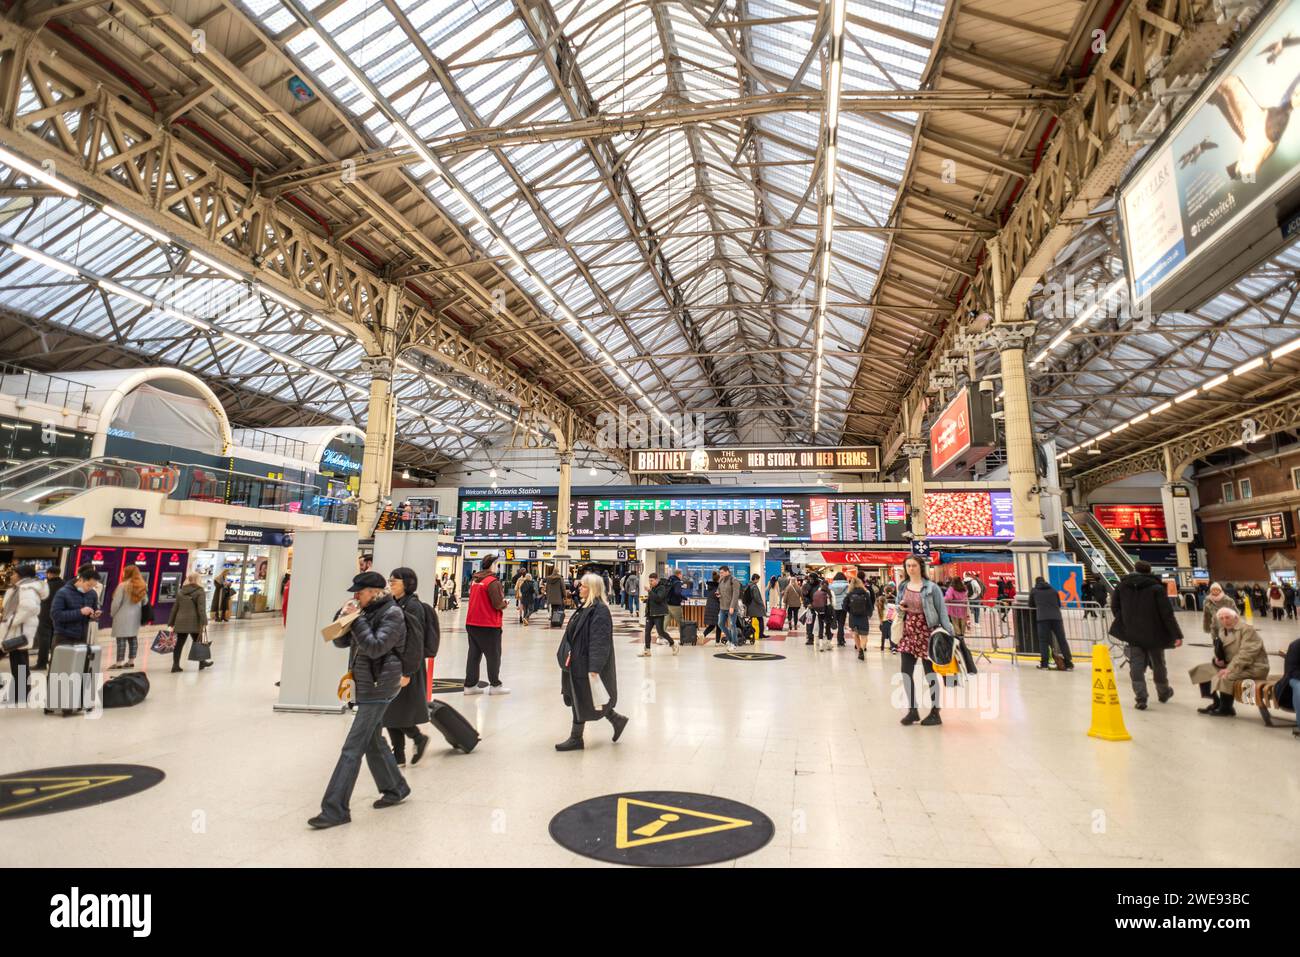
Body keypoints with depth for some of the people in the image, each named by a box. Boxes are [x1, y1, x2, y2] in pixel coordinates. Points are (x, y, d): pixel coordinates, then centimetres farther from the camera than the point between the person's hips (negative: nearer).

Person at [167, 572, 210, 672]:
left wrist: (171, 623, 16)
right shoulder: (199, 591, -6)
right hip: (194, 622, -4)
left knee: (179, 644, 8)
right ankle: (202, 663, 22)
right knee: (198, 642, 10)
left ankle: (176, 665, 6)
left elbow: (175, 608, 12)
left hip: (180, 622, 4)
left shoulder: (180, 592, 10)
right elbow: (201, 609, -13)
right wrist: (204, 623, -15)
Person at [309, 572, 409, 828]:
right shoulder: (367, 612, 9)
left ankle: (336, 809, 0)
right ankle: (395, 788, 34)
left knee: (352, 748, -7)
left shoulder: (392, 614, -14)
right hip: (366, 685, 9)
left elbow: (375, 647, -24)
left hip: (379, 687, -9)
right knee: (373, 742, 18)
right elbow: (341, 642, 10)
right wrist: (343, 617, -6)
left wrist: (357, 620, -20)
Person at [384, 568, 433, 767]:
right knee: (391, 714, 11)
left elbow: (415, 642, -19)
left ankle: (419, 738, 21)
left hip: (405, 668, -9)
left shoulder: (413, 606, -16)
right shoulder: (394, 605, 11)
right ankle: (398, 757, 21)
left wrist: (407, 672, -21)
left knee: (397, 713, -2)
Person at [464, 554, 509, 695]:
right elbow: (498, 604, -19)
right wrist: (504, 603, 3)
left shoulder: (475, 580, 10)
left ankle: (470, 685, 16)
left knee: (474, 655, 13)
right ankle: (495, 685, 14)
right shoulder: (493, 581, -15)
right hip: (489, 625, -7)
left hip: (472, 623, 7)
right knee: (494, 656, 6)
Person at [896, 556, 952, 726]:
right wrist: (901, 609, -4)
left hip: (926, 633, -5)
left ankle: (935, 713, 17)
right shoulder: (902, 587, 8)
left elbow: (942, 611, -7)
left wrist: (949, 633, -14)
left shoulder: (931, 587, -6)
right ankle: (912, 710, 17)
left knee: (929, 673, 4)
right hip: (908, 633, 5)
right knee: (906, 672, 3)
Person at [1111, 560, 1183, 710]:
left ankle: (1141, 698, -6)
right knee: (1158, 664, 19)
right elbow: (1167, 613, -12)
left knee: (1136, 666, 3)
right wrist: (1176, 634, -9)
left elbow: (1114, 606, 3)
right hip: (1154, 634, -1)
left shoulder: (1122, 585, -1)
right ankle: (1163, 693, 39)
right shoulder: (1156, 588, -10)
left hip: (1132, 633, 1)